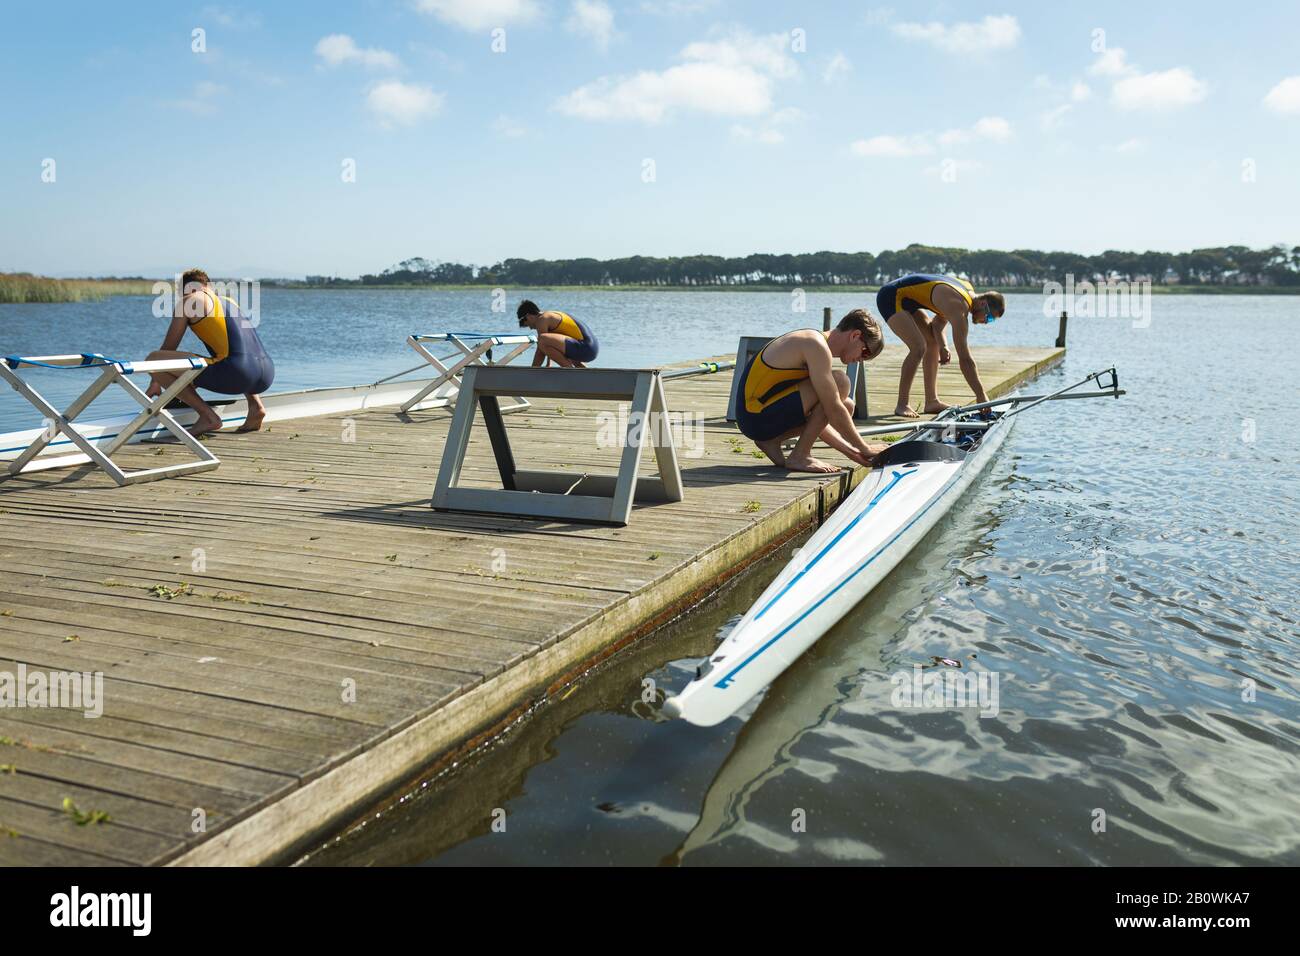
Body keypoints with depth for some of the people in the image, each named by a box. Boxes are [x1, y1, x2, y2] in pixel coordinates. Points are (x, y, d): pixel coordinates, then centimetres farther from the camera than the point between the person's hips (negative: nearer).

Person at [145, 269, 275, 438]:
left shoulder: (188, 300, 13)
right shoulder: (230, 302, 31)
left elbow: (168, 348, 17)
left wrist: (155, 383, 32)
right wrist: (193, 383, 51)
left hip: (236, 372, -7)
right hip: (267, 375, 7)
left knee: (152, 359, 0)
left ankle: (208, 416, -5)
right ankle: (256, 405, 16)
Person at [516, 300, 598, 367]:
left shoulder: (542, 319, -5)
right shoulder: (552, 315, 24)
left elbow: (540, 350, -5)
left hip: (585, 348, -10)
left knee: (543, 340, -25)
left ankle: (570, 370, -10)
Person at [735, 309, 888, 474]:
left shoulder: (811, 341, 17)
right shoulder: (816, 345, -14)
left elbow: (817, 420, 19)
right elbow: (833, 411, -18)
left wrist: (849, 451, 14)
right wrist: (865, 449, -6)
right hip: (756, 417, -10)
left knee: (846, 406, 15)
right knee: (840, 382, -18)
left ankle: (772, 440, 9)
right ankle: (799, 457, -10)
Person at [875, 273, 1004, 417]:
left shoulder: (968, 289, 2)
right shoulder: (958, 308, -26)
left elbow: (938, 323, 13)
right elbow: (964, 358, -28)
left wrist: (942, 346, -4)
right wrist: (981, 395, -25)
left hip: (905, 298, 11)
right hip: (890, 297, -11)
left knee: (933, 341, 10)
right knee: (919, 347, -21)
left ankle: (932, 401, 12)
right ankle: (902, 405, -13)